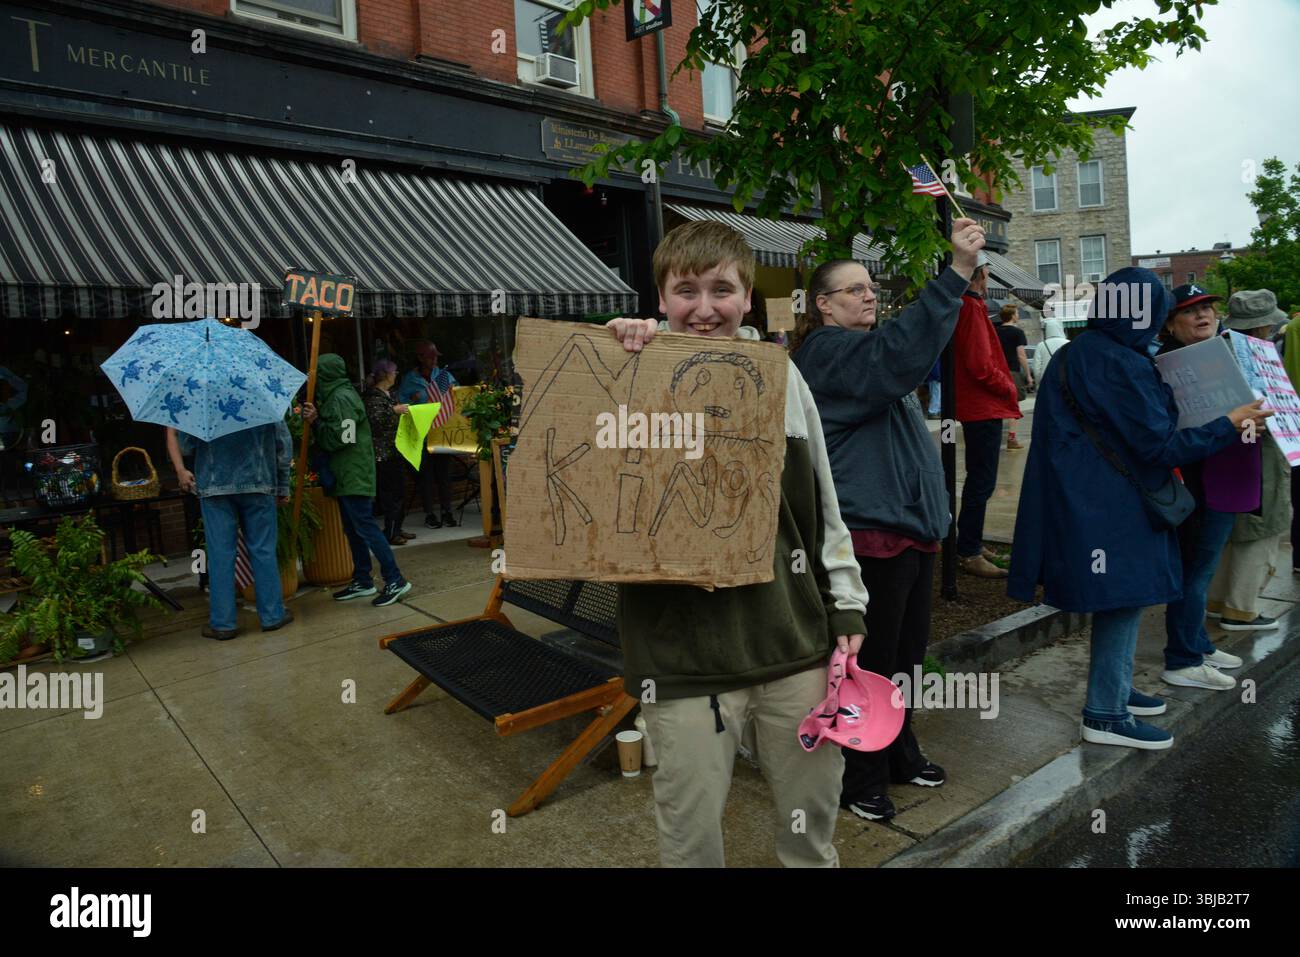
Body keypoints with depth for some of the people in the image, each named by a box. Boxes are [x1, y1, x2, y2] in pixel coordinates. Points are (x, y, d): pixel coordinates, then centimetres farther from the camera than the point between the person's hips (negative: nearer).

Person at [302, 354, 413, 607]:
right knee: (353, 529, 13)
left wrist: (316, 421, -14)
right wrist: (314, 420, 0)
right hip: (346, 476, 11)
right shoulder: (334, 396, 19)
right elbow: (328, 438, 15)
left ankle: (395, 580, -9)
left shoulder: (342, 398, -13)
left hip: (354, 476, -11)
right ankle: (362, 581, 21)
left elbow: (340, 437, -20)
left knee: (365, 526, -11)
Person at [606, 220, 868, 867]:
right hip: (683, 654, -3)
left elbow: (822, 501, 12)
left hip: (797, 641, 3)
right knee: (690, 836, 10)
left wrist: (845, 604, 12)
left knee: (812, 826, 19)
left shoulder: (780, 374, 5)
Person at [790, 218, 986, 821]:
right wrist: (958, 271, -35)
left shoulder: (859, 348, 20)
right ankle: (858, 779, 16)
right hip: (870, 528, -10)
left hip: (909, 522, 10)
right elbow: (902, 353, -32)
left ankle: (897, 752, 36)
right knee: (871, 661, 0)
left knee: (906, 653, 19)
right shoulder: (827, 351, -15)